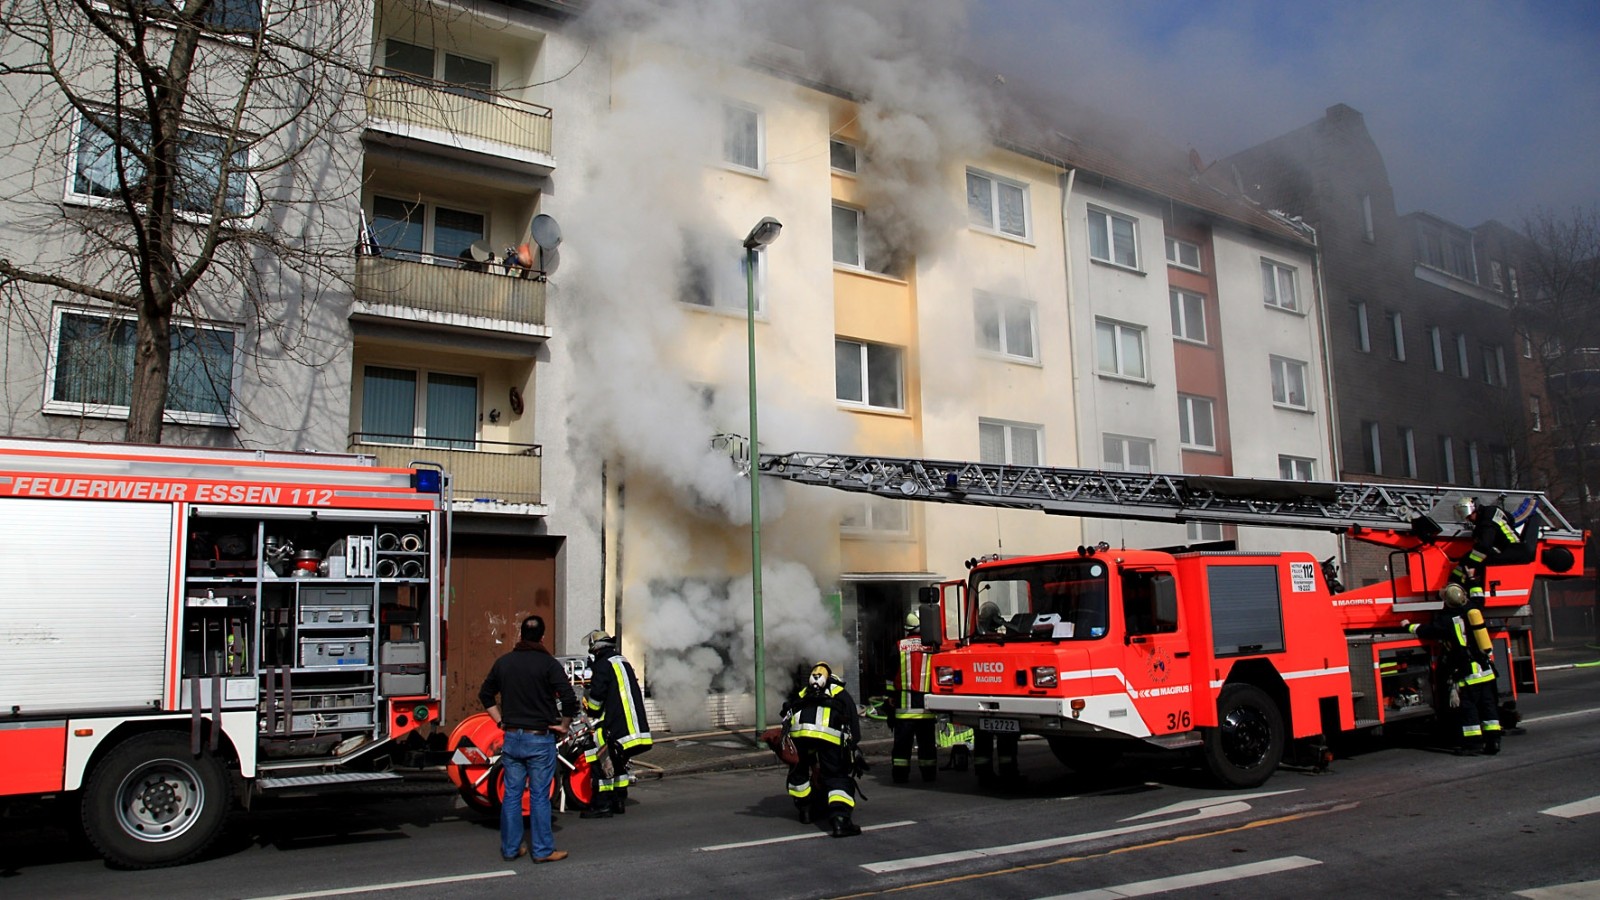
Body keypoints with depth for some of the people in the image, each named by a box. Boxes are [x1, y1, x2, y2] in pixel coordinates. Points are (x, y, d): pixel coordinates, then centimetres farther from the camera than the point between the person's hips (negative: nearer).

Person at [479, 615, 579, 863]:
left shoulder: (503, 662, 7)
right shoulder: (548, 663, -9)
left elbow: (485, 695, 18)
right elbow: (569, 699, -17)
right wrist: (564, 725, -4)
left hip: (511, 738, 5)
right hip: (540, 739, -4)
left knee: (511, 794, 11)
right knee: (540, 796, 2)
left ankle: (510, 848, 18)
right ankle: (543, 850, 8)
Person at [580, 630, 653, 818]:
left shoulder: (603, 664, -8)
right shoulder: (623, 661, 20)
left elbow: (597, 694, -14)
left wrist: (591, 710, 6)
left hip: (615, 724, -9)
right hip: (636, 724, 9)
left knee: (600, 761, -5)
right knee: (618, 763, 20)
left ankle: (601, 805, -7)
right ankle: (619, 801, 25)